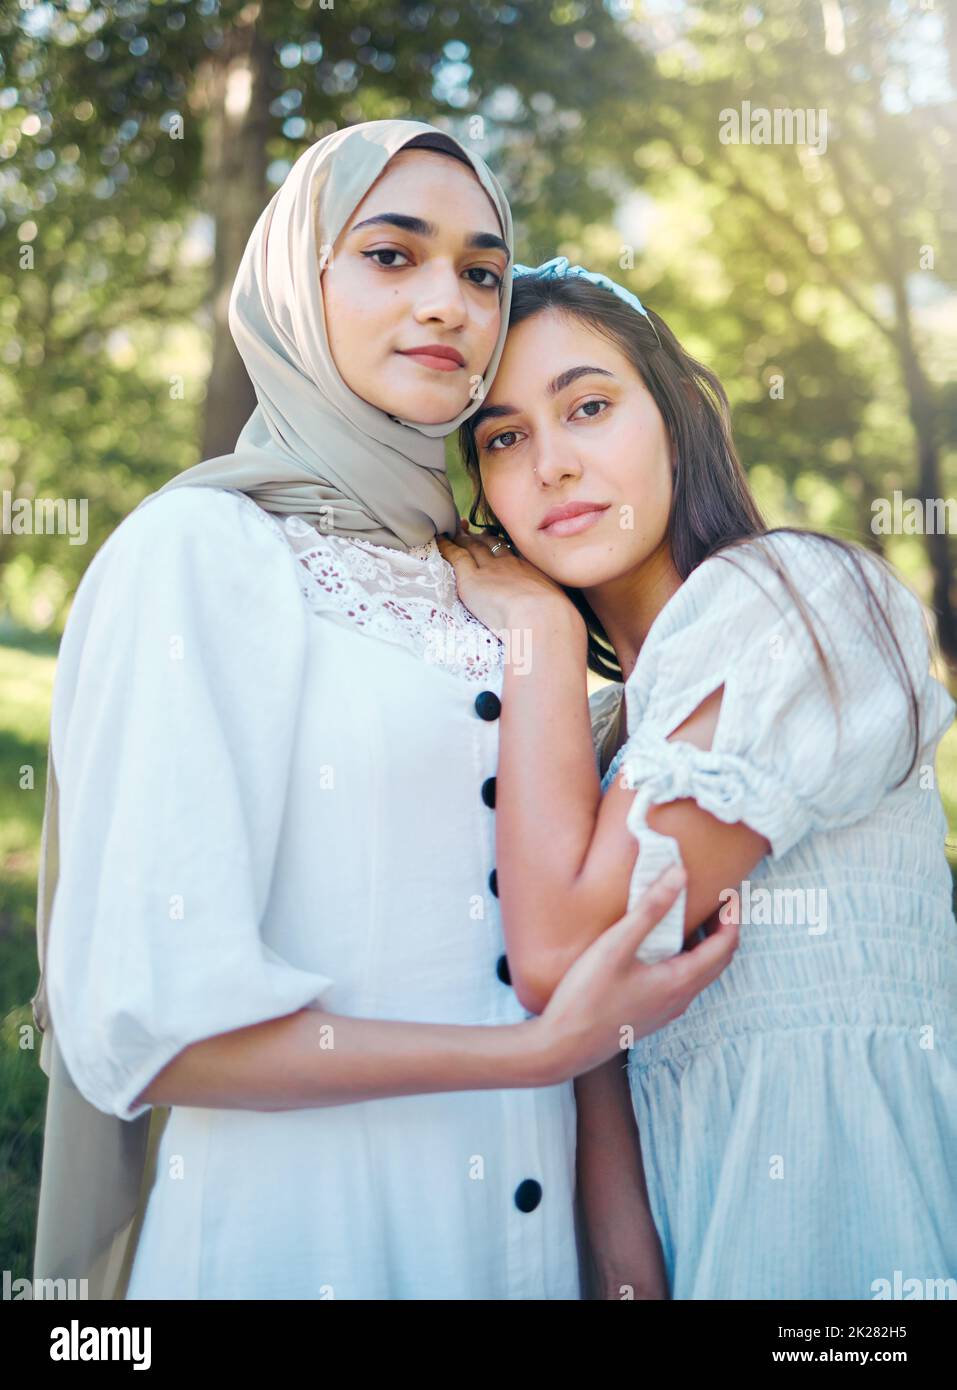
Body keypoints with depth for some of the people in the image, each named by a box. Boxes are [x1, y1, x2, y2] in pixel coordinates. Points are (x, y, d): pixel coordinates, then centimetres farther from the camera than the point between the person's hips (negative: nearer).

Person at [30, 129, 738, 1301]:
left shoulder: (463, 580, 8)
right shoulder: (203, 547, -13)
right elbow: (148, 1021, -20)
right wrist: (537, 1049, -18)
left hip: (529, 1215, 7)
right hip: (308, 1233, -6)